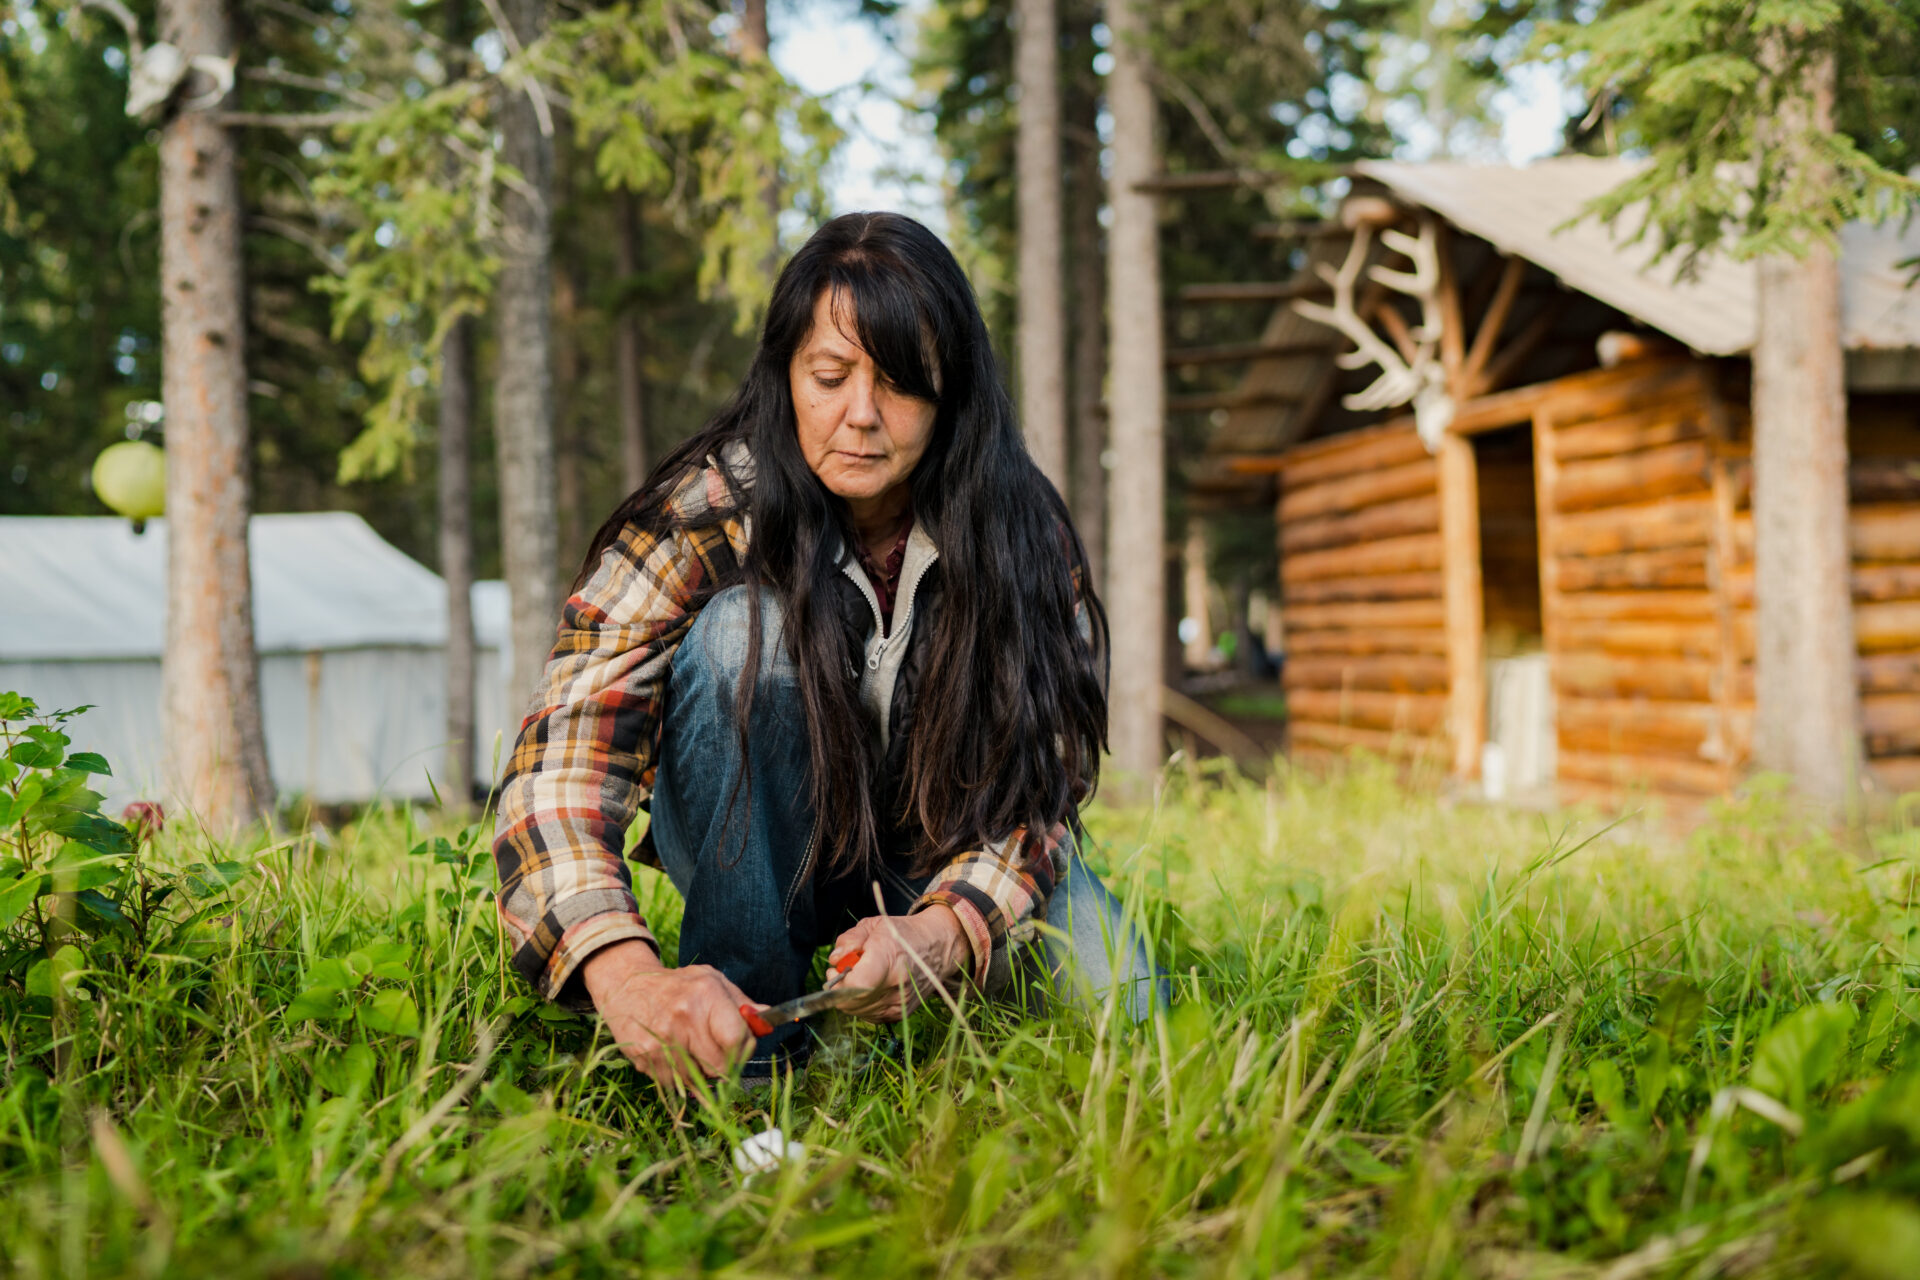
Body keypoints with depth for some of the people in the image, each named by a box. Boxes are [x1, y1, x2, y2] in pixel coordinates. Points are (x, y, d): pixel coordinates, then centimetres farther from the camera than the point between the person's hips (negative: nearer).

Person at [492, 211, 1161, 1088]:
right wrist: (628, 975, -51)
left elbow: (1040, 785, -17)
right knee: (739, 630, -31)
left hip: (945, 858, 2)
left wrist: (936, 933, -39)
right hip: (757, 848, -1)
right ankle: (749, 1036, -23)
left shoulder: (1023, 534, -17)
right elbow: (563, 754, -32)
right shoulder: (706, 515, -22)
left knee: (1113, 997, -26)